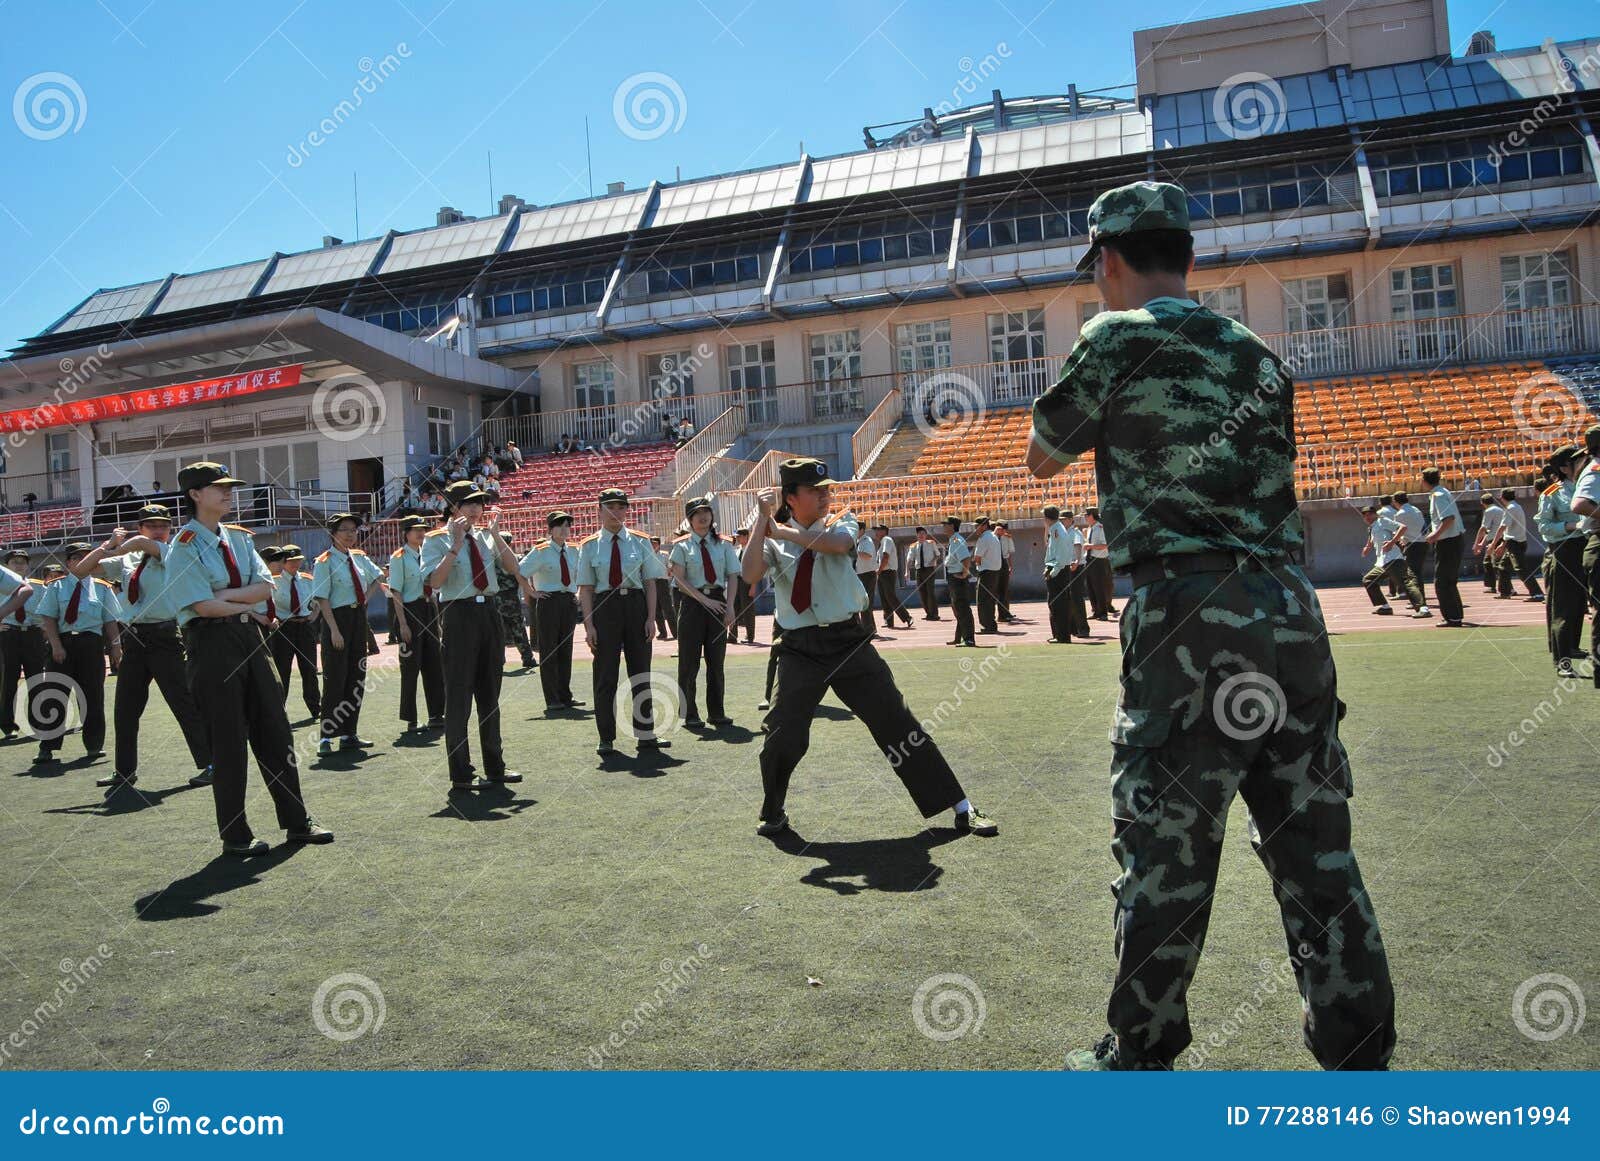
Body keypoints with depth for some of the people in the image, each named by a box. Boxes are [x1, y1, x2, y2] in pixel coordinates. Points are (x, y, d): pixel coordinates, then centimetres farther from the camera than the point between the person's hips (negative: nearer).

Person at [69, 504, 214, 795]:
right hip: (134, 638, 6)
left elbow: (141, 543, -22)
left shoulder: (174, 553, -3)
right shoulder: (127, 560, 13)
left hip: (164, 636, -6)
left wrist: (113, 551, -6)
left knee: (184, 703, -6)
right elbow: (80, 571, 15)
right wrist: (108, 545, 7)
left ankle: (209, 764, 3)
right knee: (124, 708, 12)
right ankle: (124, 771, 26)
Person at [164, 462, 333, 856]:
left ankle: (297, 822, 18)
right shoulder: (185, 547, -9)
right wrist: (246, 601, -3)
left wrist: (227, 595, -12)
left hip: (249, 636, 7)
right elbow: (203, 606, -16)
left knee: (275, 731, 9)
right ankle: (234, 836, 12)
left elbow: (265, 587, 2)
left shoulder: (239, 538, 12)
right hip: (211, 643, -7)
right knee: (229, 741, 0)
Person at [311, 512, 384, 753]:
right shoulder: (325, 562, -10)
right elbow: (322, 599, -14)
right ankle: (327, 737, 0)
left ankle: (349, 734, 18)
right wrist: (334, 630, -19)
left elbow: (378, 576, 27)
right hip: (337, 617, -7)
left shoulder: (359, 557, 9)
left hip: (359, 617, 7)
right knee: (335, 678, -6)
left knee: (357, 678, 10)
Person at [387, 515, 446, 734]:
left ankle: (436, 716, 17)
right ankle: (410, 720, 6)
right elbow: (396, 592, -11)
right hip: (410, 611, -7)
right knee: (411, 666, -2)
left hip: (430, 609, 7)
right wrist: (403, 623, -17)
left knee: (434, 664, 8)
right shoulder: (399, 558, -6)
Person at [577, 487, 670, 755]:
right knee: (605, 675, 3)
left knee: (640, 671, 7)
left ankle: (646, 735, 16)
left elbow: (650, 582, 5)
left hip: (636, 605, 1)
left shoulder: (640, 542, 5)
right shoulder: (589, 547, 3)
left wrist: (650, 618, -4)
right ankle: (607, 739, 13)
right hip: (604, 607, -1)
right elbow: (585, 589, 0)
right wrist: (589, 625, -8)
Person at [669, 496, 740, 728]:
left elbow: (732, 577, 6)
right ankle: (690, 714, 9)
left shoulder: (723, 545, 10)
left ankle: (716, 712, 16)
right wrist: (705, 600, -13)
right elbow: (679, 579, -5)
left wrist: (729, 606, -7)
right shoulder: (682, 546, 2)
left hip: (718, 602, 3)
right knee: (689, 661, 0)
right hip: (692, 603, -3)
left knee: (716, 660, 7)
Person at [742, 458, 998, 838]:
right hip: (799, 650, 0)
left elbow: (836, 543, -20)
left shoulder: (840, 523, 5)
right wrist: (763, 520, -17)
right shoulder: (772, 537, 3)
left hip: (849, 642, 0)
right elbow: (750, 575, -17)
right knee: (782, 735, -5)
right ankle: (773, 814, 23)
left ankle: (962, 809, 7)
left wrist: (783, 531, -15)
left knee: (899, 724, 0)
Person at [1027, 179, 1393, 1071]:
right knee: (1318, 852, 12)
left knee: (1165, 854, 4)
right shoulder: (1258, 355, 16)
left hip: (1188, 624, -6)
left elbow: (1043, 459, 8)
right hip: (1293, 617, 6)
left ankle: (1139, 1061, 18)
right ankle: (1361, 1056, 22)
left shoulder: (1116, 339, -2)